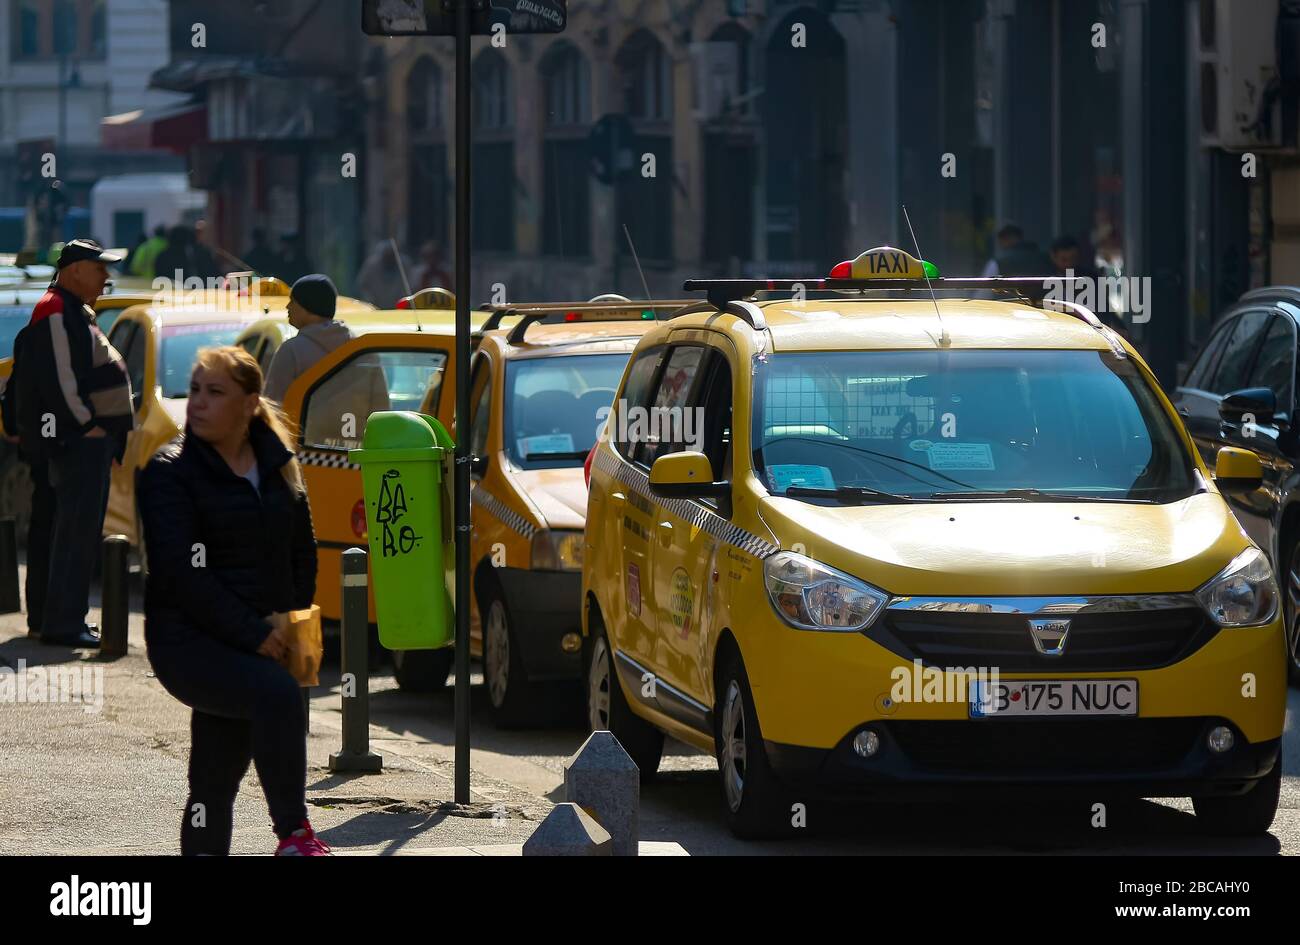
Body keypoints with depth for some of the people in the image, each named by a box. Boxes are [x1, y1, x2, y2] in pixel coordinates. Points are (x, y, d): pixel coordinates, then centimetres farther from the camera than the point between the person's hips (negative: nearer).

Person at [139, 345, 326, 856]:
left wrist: (289, 622, 3)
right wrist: (253, 634, -19)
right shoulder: (170, 471, -6)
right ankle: (293, 833, -23)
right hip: (187, 641, -5)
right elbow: (182, 572, -15)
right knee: (278, 693, -31)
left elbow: (302, 553, 19)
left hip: (261, 640, 5)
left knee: (216, 782, 7)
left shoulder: (278, 465, 11)